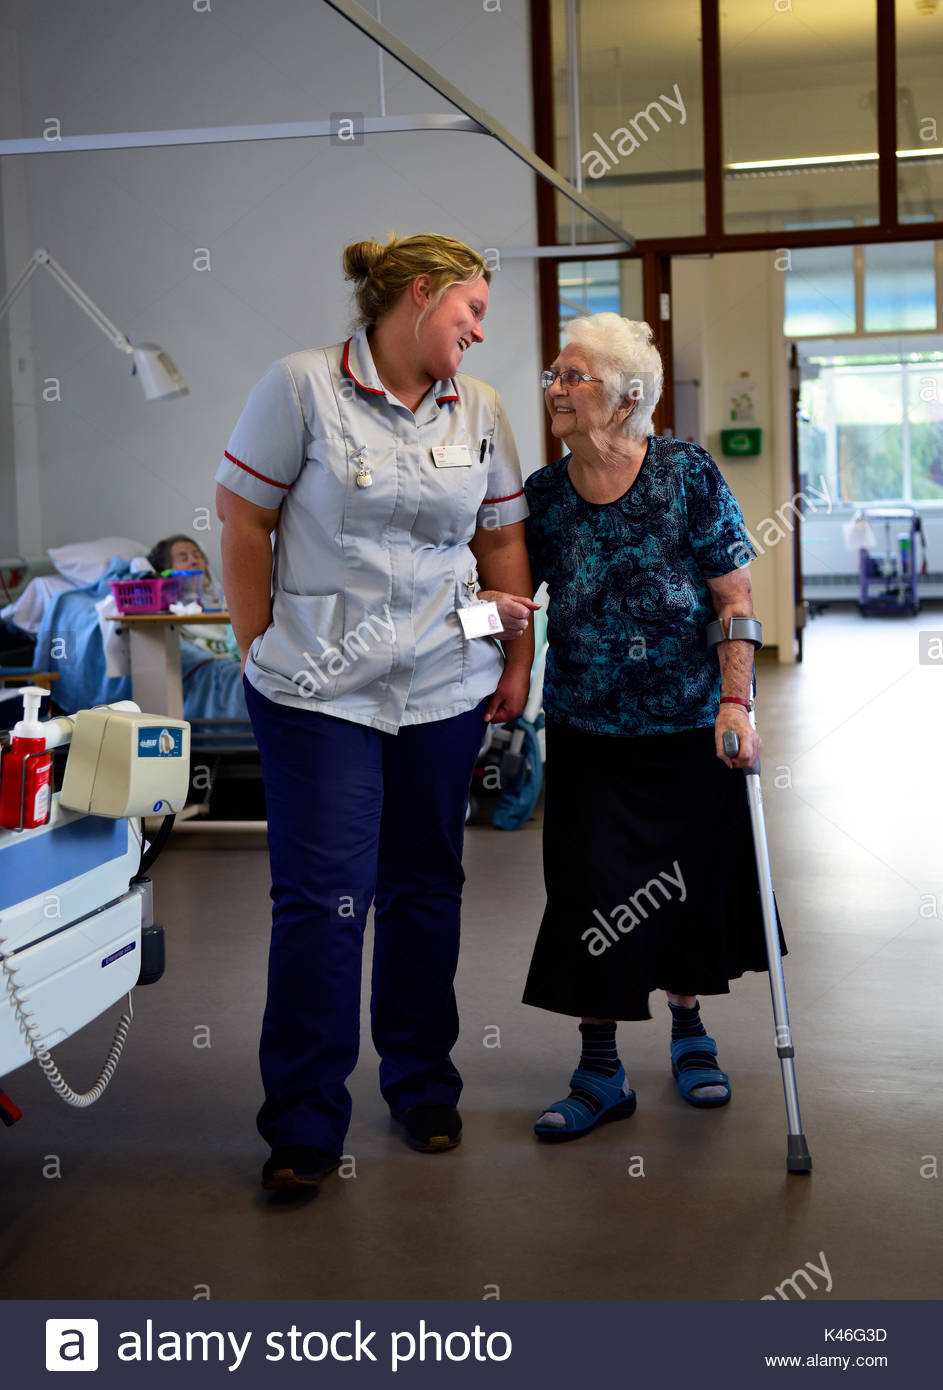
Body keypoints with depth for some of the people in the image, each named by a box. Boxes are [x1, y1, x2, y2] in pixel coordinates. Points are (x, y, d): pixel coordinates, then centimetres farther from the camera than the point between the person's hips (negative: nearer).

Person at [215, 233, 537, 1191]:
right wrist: (263, 652, -1)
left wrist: (517, 663, 13)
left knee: (424, 888, 12)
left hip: (444, 689, 5)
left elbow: (501, 542, 16)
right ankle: (303, 1124, 7)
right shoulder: (301, 385, -5)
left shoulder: (480, 409, 10)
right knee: (320, 897, -5)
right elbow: (242, 520, -2)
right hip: (319, 690, -4)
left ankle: (422, 1086, 28)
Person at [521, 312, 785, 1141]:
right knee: (593, 894, -1)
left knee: (694, 881, 11)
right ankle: (601, 1070, 11)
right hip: (590, 736, 2)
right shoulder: (543, 496, -2)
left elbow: (736, 600, -10)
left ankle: (689, 1032, 34)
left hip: (693, 731, -1)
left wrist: (735, 704, -16)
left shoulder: (689, 476, -11)